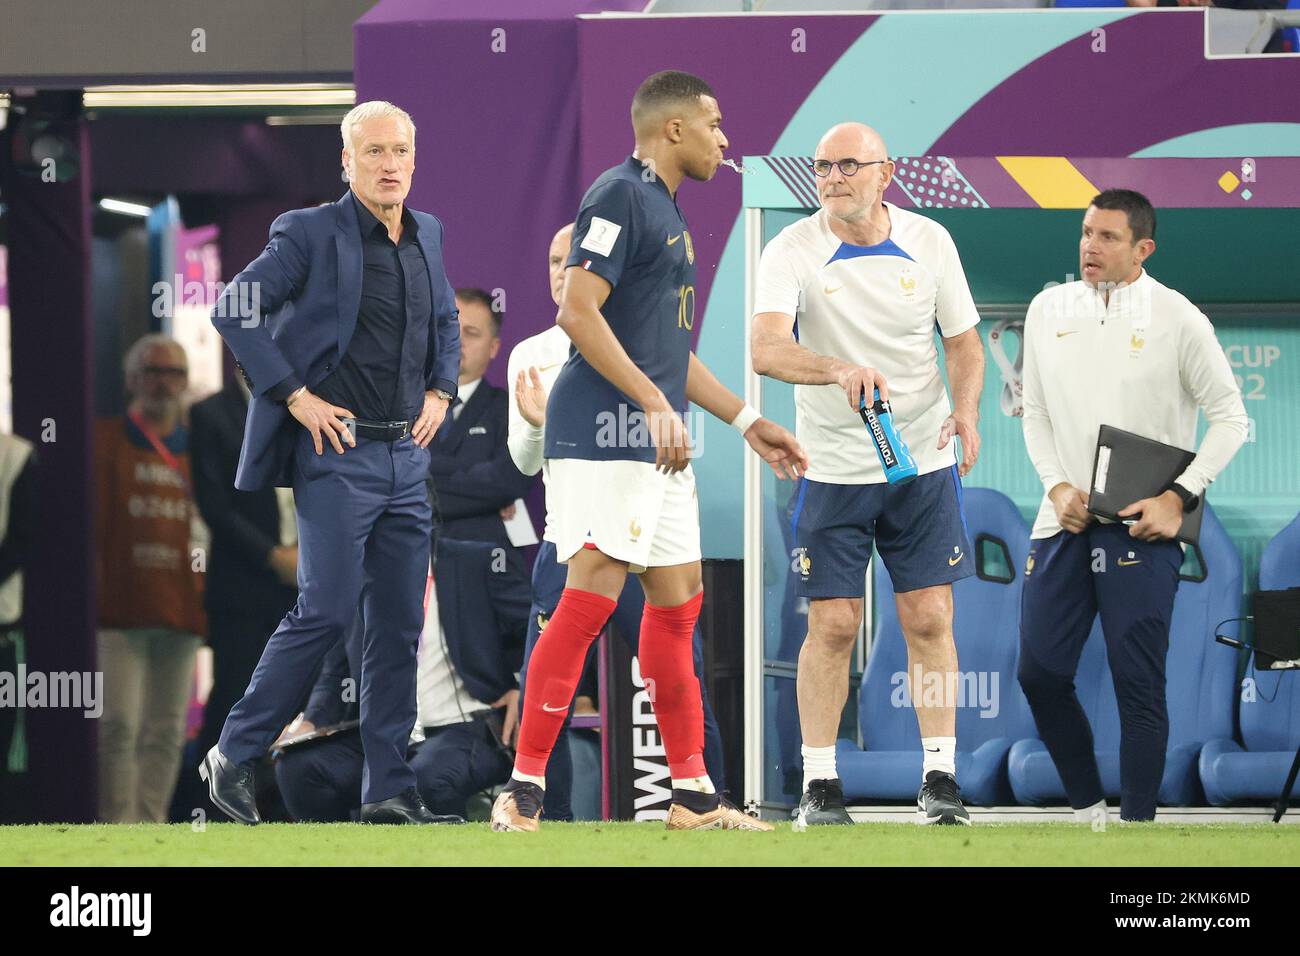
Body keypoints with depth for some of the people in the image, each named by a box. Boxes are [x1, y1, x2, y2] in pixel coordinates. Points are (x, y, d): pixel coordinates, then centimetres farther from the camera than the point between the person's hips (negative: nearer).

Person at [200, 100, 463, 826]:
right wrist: (294, 396, -13)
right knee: (328, 611, -11)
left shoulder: (426, 236, 12)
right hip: (338, 453, -6)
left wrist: (441, 391, 11)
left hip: (408, 456, 6)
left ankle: (390, 791, 7)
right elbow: (233, 311, -10)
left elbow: (448, 322, 28)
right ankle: (235, 756, 1)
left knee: (401, 623, 4)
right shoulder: (312, 234, -8)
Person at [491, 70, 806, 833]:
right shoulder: (620, 197, -9)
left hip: (657, 446, 10)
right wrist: (656, 404, -22)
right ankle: (523, 791, -11)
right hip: (604, 433, -10)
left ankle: (694, 796, 16)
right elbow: (579, 312, -19)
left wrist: (746, 420, 28)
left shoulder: (666, 210, 21)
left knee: (678, 601, 11)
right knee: (592, 595, -13)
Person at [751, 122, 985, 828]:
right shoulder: (791, 252, -10)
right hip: (832, 469, -2)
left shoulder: (929, 242, -1)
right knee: (832, 625, -2)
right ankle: (819, 785, 8)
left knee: (929, 619, -1)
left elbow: (963, 340, 8)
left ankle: (940, 779, 6)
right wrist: (841, 370, -43)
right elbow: (766, 349, -25)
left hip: (925, 460, 2)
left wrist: (966, 407, -12)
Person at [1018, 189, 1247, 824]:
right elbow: (1036, 413, 14)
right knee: (1040, 672, 2)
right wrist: (1058, 486, -2)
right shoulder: (1049, 310, 7)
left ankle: (1136, 824, 1)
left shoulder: (1177, 319, -5)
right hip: (1065, 520, 4)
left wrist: (1178, 498, -9)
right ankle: (1087, 807, 19)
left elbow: (1230, 419, -1)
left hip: (1142, 528, -4)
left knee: (1138, 685, -6)